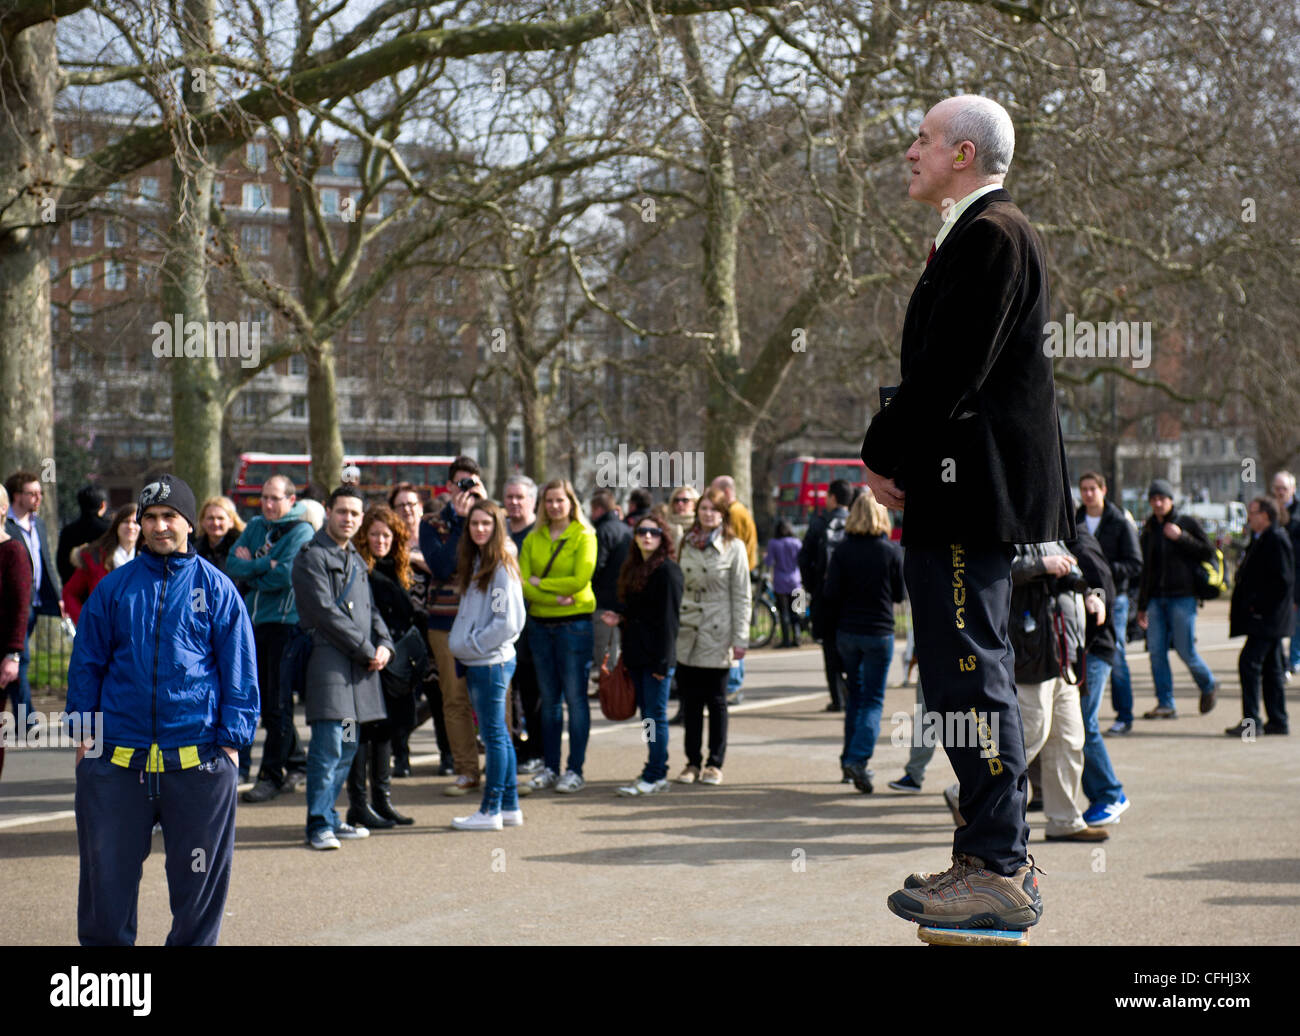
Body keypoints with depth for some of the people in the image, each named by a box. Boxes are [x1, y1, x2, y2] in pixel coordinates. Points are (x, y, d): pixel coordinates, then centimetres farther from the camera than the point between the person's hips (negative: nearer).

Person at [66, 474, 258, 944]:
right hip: (117, 758, 1)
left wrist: (231, 738, -1)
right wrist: (83, 729, 4)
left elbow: (240, 670, 5)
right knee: (106, 870, 6)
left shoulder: (215, 587, 4)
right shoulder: (115, 586, 7)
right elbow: (86, 662, 11)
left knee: (199, 874, 6)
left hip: (196, 759, -1)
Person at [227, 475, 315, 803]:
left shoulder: (301, 531, -6)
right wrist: (265, 566, -11)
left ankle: (272, 775, -2)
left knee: (277, 703, -5)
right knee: (266, 700, 12)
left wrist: (250, 568, -4)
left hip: (285, 621, -7)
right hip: (255, 620, 7)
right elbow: (232, 565, 4)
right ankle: (297, 763, 24)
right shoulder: (255, 527, 14)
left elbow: (285, 576, -17)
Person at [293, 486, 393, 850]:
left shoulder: (356, 559, 22)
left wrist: (383, 643, 3)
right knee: (328, 745, -12)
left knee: (347, 747, 11)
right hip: (328, 660, -8)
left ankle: (328, 817, 20)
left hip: (359, 665, 8)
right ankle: (319, 824, -8)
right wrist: (366, 650, -12)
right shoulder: (311, 556, -5)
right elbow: (326, 612, -13)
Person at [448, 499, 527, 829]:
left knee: (494, 734, -3)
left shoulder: (502, 568, -13)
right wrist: (459, 641, 8)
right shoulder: (474, 564, 13)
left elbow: (507, 623, -17)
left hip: (492, 661, -9)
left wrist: (472, 644, -13)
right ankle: (510, 806, 19)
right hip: (475, 662, 9)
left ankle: (491, 810, 2)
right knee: (497, 733, 13)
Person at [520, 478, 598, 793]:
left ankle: (575, 770, 3)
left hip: (574, 623, -4)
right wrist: (556, 597, -14)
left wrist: (539, 583, -7)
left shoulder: (584, 536, -2)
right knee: (549, 699, 9)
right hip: (540, 623, 4)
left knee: (575, 697, -2)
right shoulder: (533, 539, 9)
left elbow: (580, 580, -14)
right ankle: (550, 768, 15)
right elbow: (522, 583, 0)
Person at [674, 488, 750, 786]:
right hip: (687, 634, 3)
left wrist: (740, 638, -8)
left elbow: (741, 595, -3)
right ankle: (692, 762, 14)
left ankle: (715, 764, 11)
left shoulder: (734, 547, -2)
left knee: (716, 701, 4)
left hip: (717, 636, -3)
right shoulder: (686, 544, 8)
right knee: (690, 701, 6)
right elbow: (676, 587, 11)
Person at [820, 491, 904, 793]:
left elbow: (830, 594, -3)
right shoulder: (891, 551, -9)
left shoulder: (843, 550, -4)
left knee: (854, 694, 18)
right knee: (873, 700, 2)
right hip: (879, 632, -2)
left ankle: (850, 758, 19)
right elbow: (900, 594, -1)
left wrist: (835, 625, 12)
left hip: (847, 632, 3)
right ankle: (858, 759, -14)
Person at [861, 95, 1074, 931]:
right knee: (973, 674, 14)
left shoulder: (990, 235, -12)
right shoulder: (986, 235, 21)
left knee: (970, 674, -10)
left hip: (970, 488, -11)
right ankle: (1002, 855, 20)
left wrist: (884, 454, -10)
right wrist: (896, 455, 13)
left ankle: (998, 871, -7)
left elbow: (949, 364, -19)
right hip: (969, 491, 11)